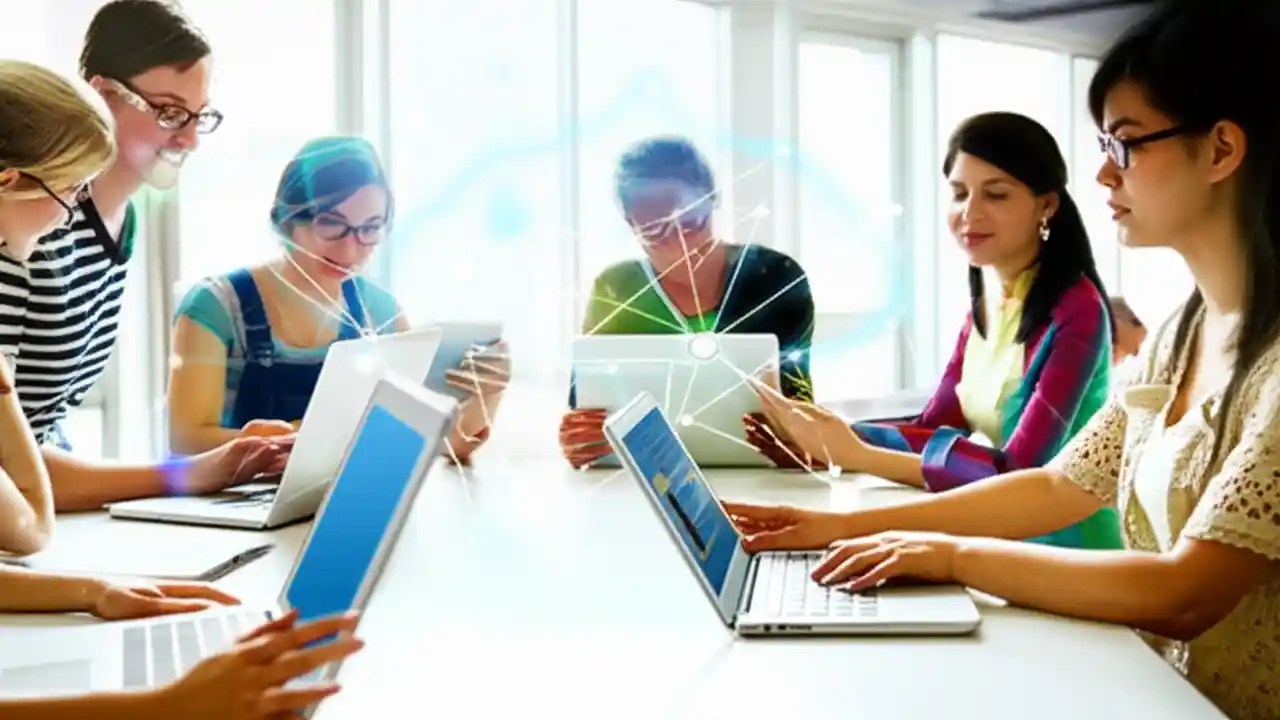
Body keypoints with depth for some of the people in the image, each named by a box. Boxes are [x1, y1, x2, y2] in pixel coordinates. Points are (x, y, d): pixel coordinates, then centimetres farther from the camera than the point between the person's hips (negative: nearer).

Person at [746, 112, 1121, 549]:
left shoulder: (1076, 309, -18)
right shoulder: (984, 298, 5)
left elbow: (1018, 472, -25)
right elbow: (932, 427, 2)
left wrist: (856, 456, -29)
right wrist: (829, 441, -16)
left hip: (1064, 550, -6)